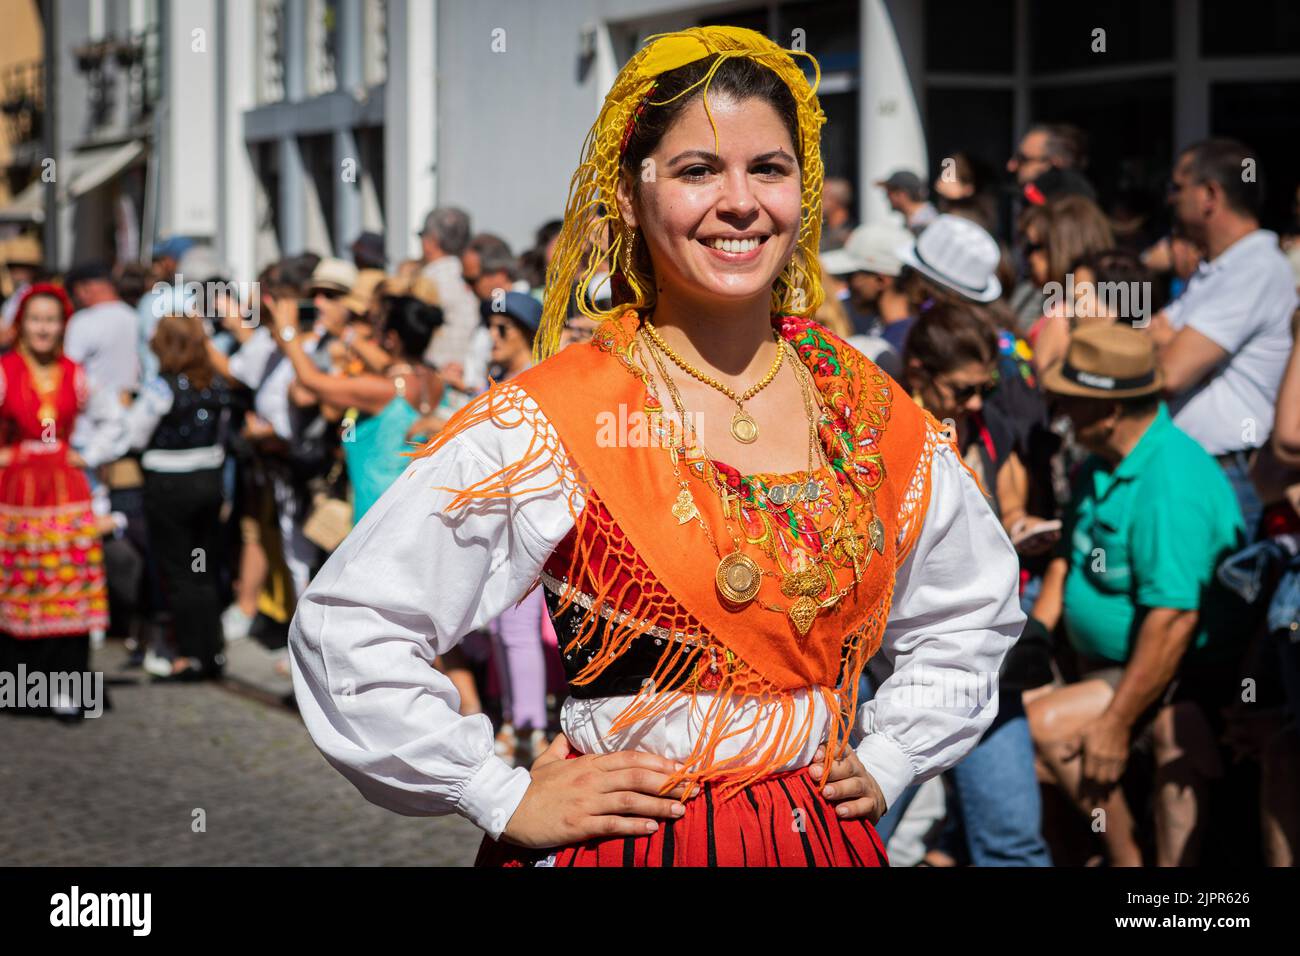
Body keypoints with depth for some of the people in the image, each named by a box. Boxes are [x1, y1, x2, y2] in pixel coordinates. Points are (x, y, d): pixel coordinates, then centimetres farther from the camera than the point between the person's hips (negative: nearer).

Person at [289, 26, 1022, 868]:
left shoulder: (879, 419, 1)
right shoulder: (547, 423, -14)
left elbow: (974, 609, 19)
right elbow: (347, 628, -14)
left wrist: (887, 760, 8)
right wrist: (504, 800, -12)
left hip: (826, 841, 4)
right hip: (619, 842, -4)